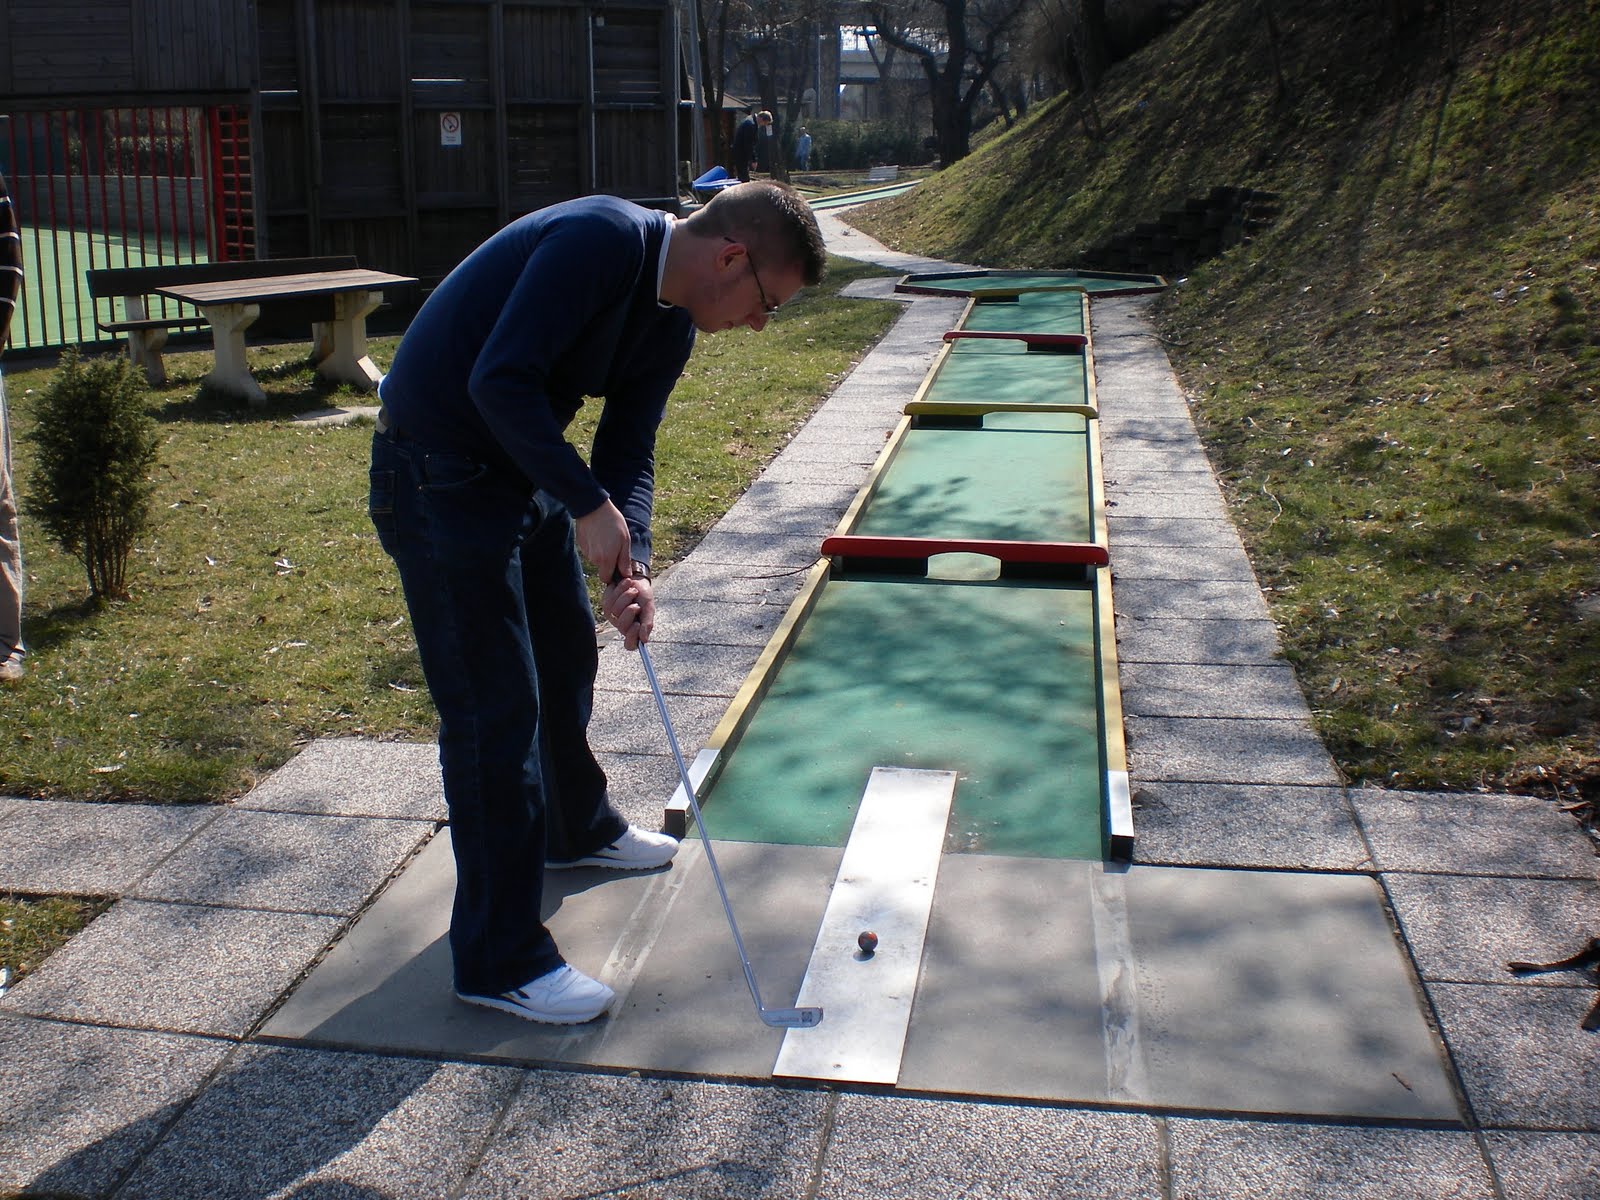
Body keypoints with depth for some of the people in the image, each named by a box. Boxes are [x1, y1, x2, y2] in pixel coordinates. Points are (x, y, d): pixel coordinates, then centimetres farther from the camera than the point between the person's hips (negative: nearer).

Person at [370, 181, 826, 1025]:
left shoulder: (672, 322, 4)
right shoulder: (602, 240, -25)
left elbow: (627, 453, 6)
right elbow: (500, 380, -31)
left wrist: (630, 563, -11)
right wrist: (589, 506, -26)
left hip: (523, 470, 10)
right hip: (436, 474, -10)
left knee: (567, 659, 23)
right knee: (494, 708, -7)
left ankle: (577, 828, 49)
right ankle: (499, 958, 4)